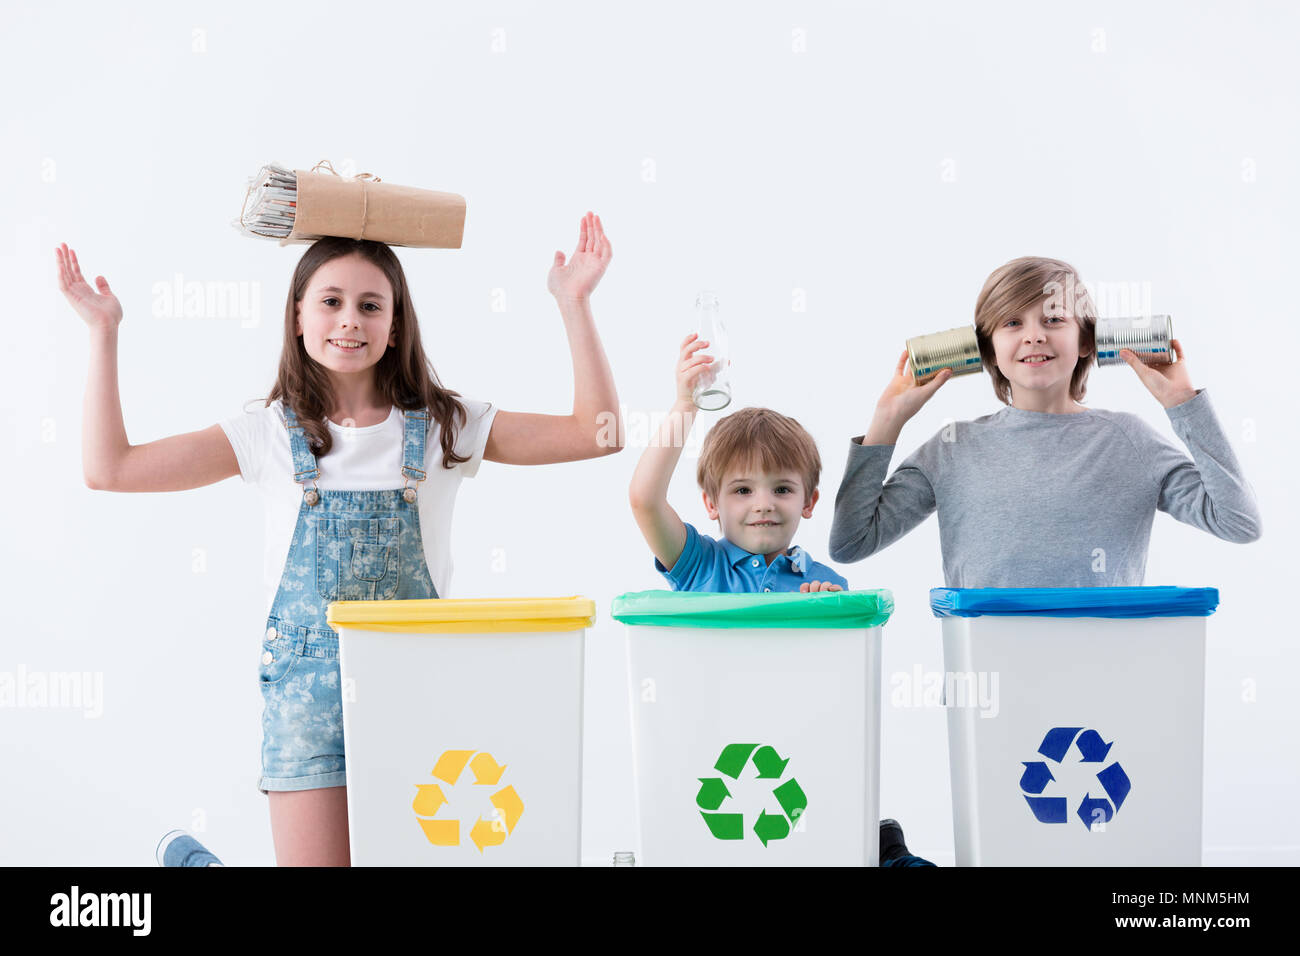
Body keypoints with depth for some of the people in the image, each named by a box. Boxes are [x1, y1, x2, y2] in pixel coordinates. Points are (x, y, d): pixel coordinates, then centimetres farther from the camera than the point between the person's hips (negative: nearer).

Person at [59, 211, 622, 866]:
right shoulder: (268, 434, 3)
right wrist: (103, 333, 1)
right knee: (315, 858, -3)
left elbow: (595, 432, -2)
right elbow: (110, 468, 1)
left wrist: (574, 306, -8)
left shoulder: (444, 426, 2)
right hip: (306, 681, -1)